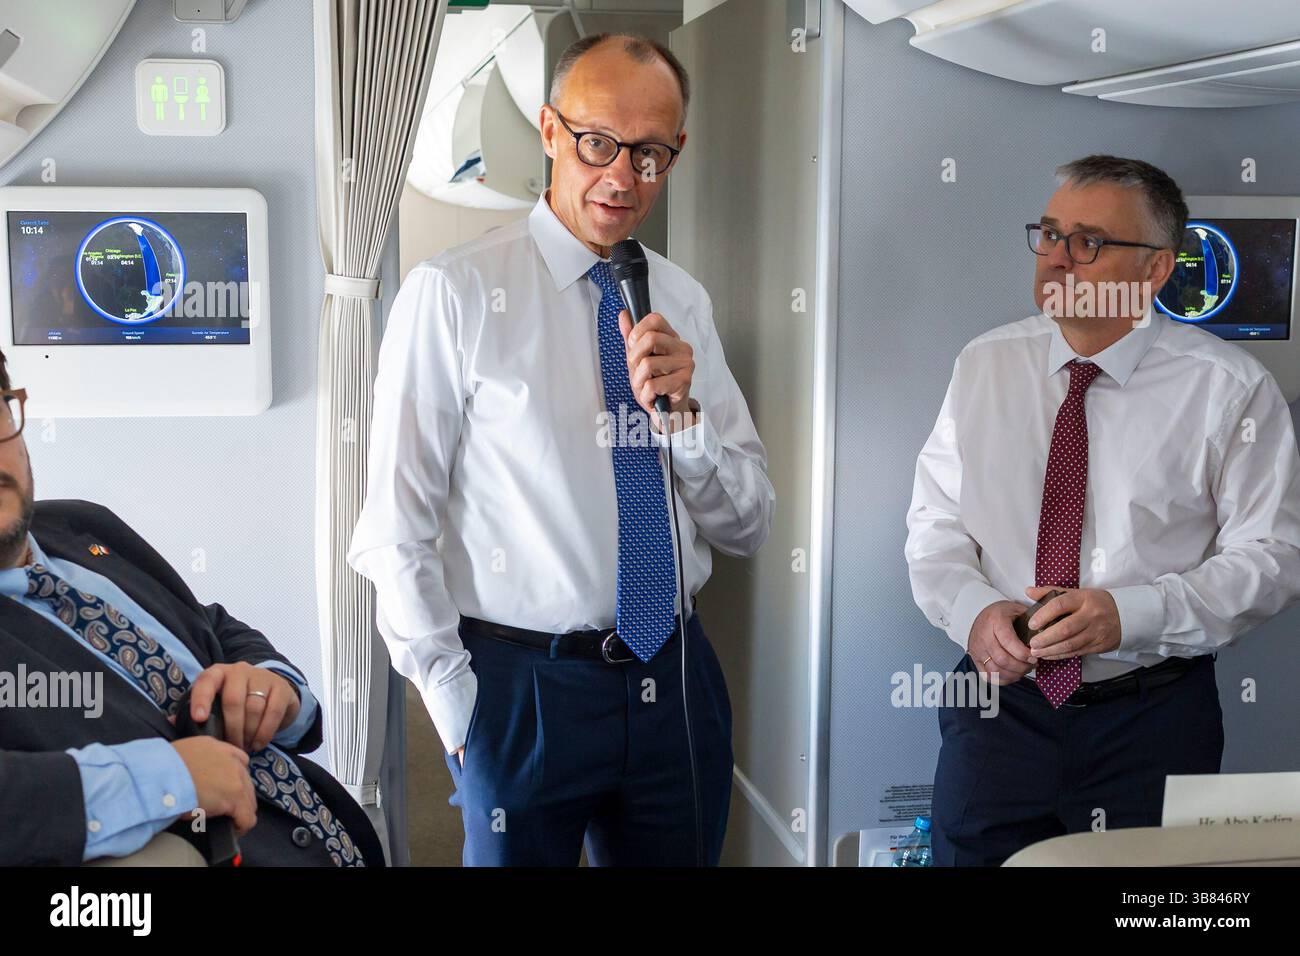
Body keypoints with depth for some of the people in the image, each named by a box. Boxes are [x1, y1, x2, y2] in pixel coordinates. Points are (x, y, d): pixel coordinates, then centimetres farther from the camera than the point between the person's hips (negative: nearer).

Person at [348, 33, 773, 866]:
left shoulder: (684, 302, 6)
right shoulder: (454, 294, -9)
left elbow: (748, 529, 4)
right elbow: (398, 527, -8)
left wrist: (683, 413, -13)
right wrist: (458, 704, -9)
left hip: (676, 677, 5)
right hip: (524, 690, -4)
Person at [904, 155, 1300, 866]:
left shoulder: (1230, 389, -7)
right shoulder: (985, 366, 2)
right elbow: (936, 525, 4)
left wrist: (1132, 613, -22)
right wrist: (974, 609, -17)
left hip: (1152, 726, -2)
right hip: (1000, 701, 2)